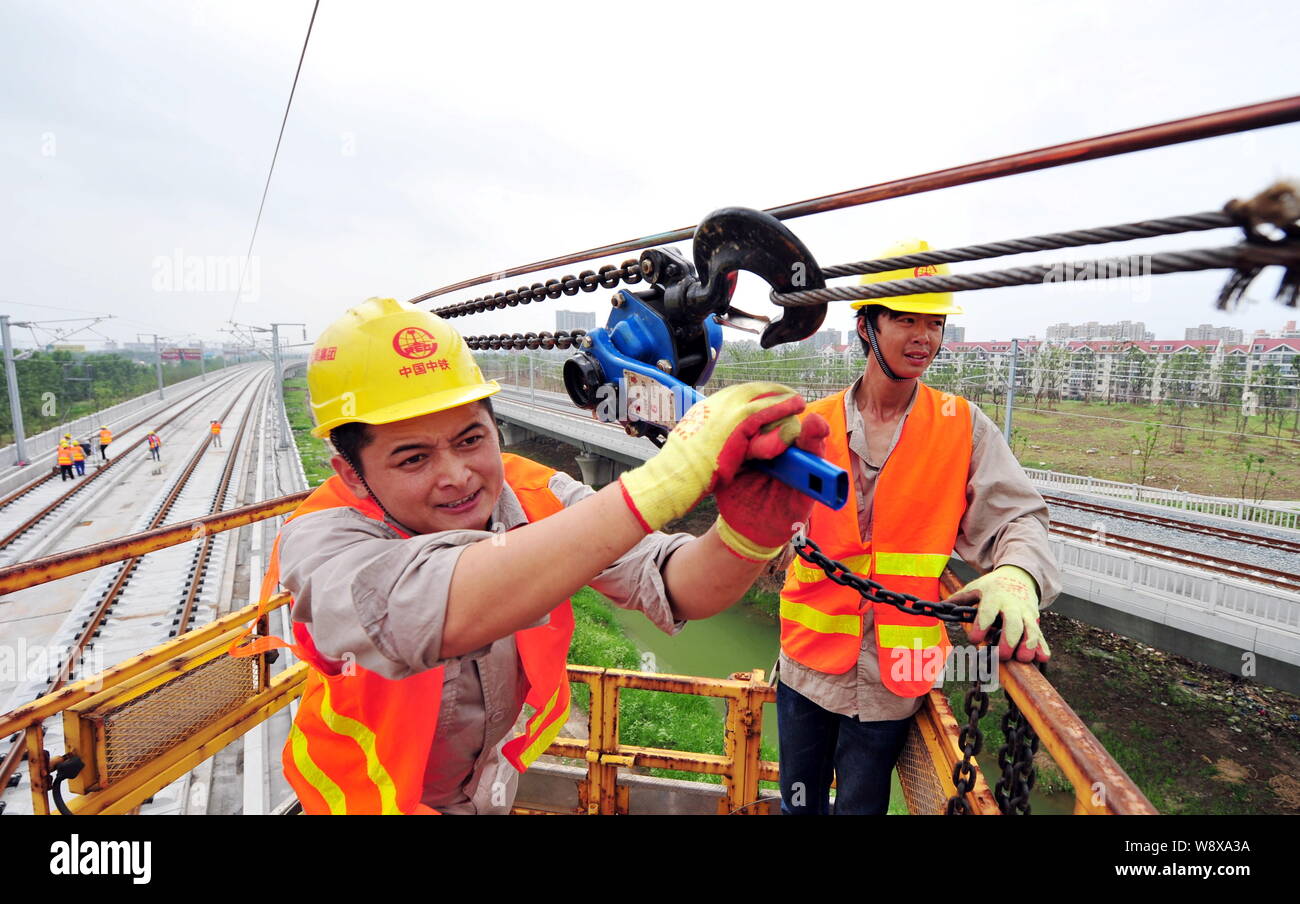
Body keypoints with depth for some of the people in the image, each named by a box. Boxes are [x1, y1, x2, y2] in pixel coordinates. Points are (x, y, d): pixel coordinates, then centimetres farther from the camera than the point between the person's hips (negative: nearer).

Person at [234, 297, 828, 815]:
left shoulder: (536, 499, -22)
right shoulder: (319, 540, -31)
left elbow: (679, 592, -30)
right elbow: (433, 614, -53)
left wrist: (749, 534, -53)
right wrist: (665, 478, -60)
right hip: (376, 794, -2)